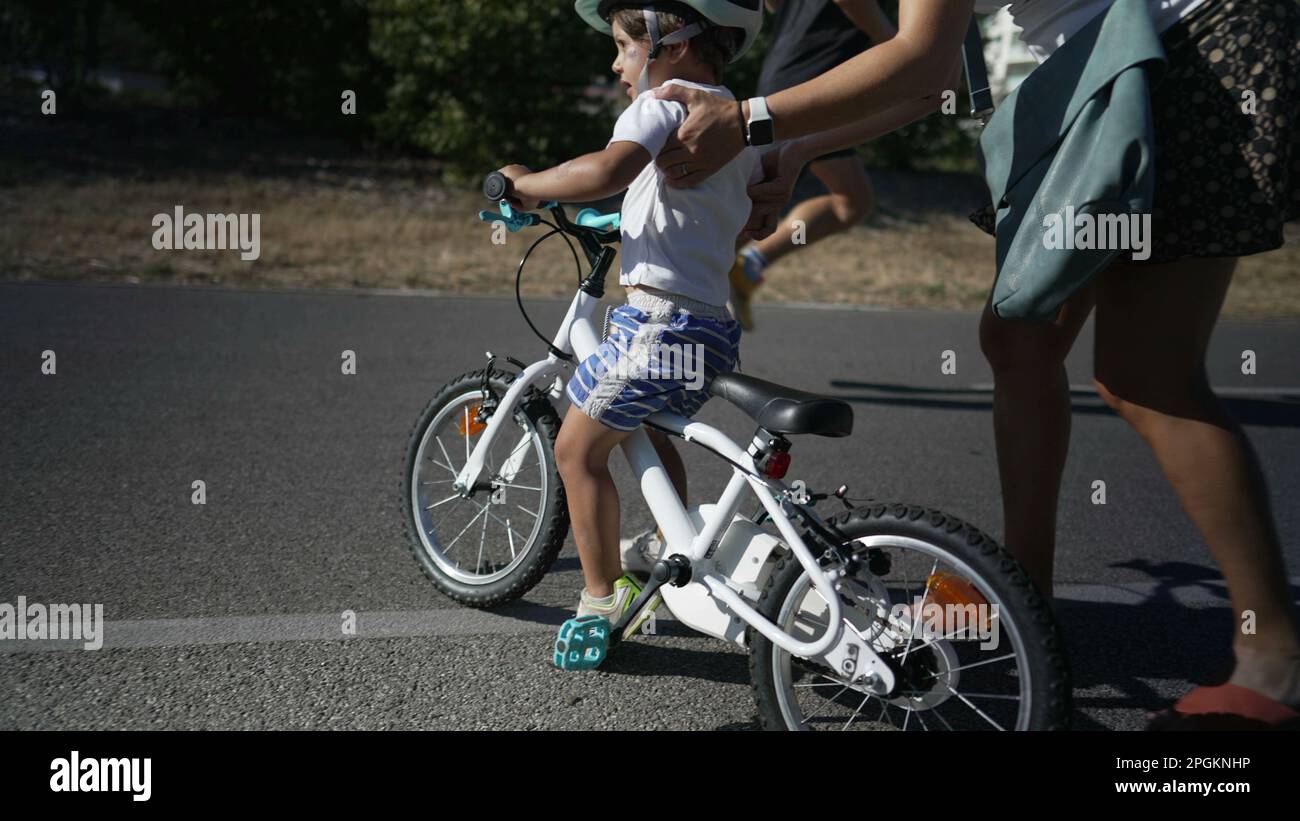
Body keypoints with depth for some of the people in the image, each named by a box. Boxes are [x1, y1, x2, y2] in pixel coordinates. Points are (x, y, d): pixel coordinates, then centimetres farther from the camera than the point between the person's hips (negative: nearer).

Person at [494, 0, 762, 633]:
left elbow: (609, 169, -28)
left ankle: (603, 599, 7)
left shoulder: (664, 102, -9)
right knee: (648, 431, 31)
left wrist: (524, 183, -14)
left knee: (578, 450, 3)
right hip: (713, 329, 9)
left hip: (658, 321, -9)